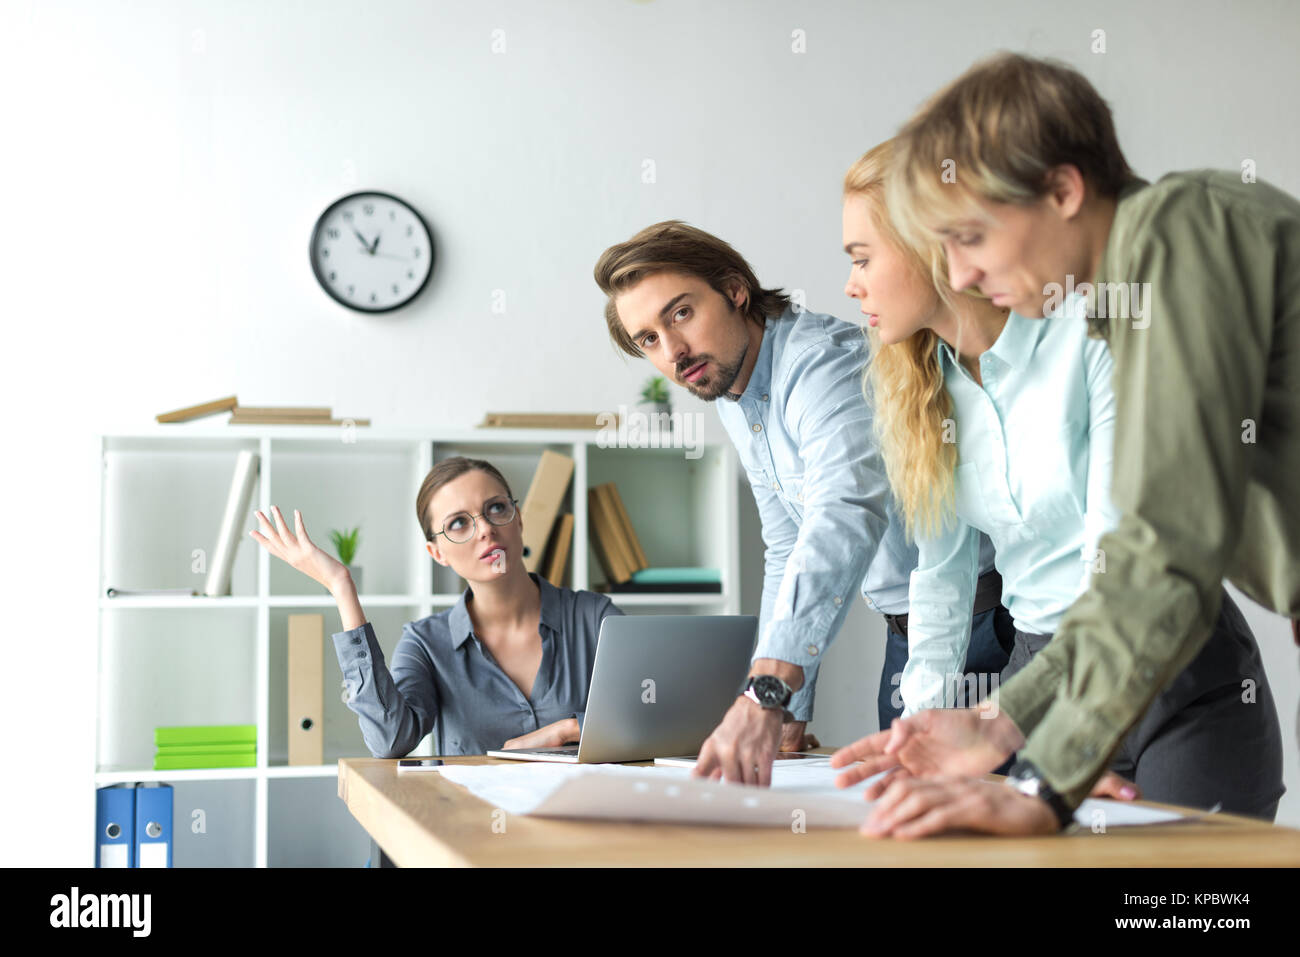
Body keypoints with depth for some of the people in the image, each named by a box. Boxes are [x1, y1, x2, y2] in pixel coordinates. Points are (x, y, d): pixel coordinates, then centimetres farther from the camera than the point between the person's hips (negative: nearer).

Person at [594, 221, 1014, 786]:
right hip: (907, 636, 8)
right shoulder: (733, 402, 8)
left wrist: (765, 693, -51)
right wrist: (787, 712, 10)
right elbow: (786, 555, 16)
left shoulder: (823, 362, -23)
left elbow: (846, 519, -41)